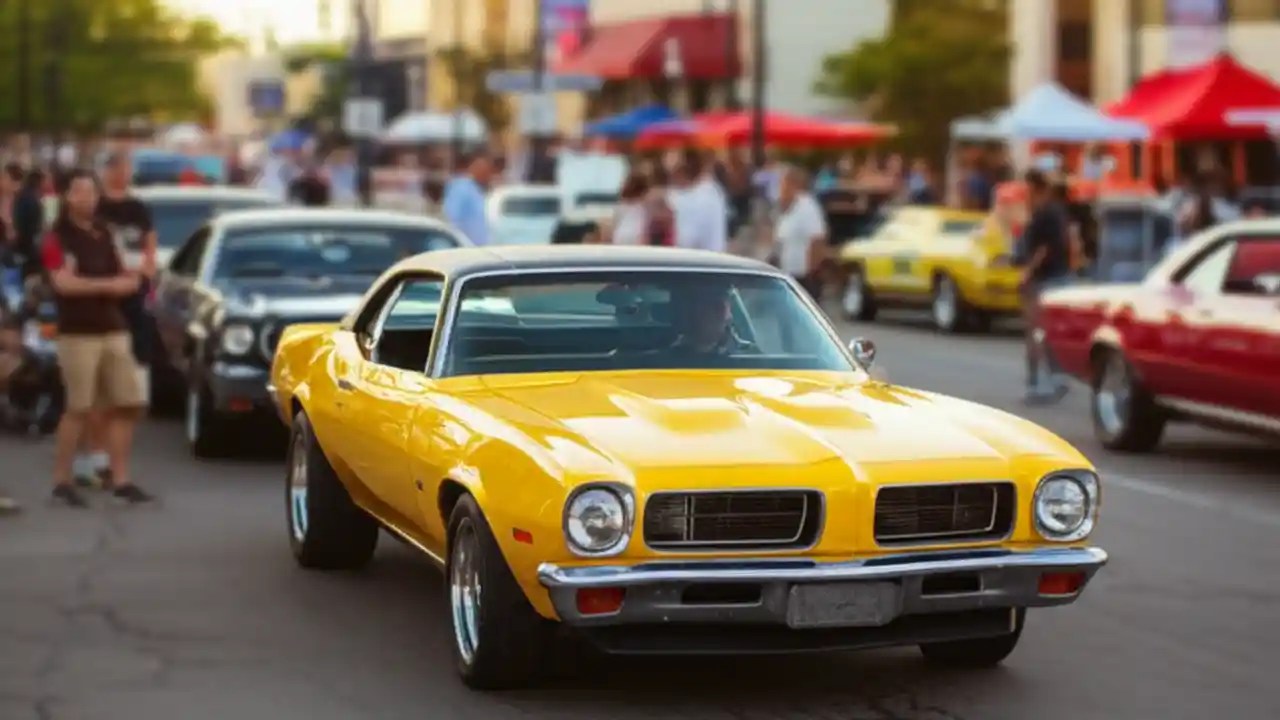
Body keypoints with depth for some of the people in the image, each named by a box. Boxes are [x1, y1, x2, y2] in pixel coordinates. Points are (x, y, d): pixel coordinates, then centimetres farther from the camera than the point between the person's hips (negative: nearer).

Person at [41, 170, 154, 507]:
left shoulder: (104, 234, 16)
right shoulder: (58, 238, -6)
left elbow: (127, 279, 18)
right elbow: (64, 283, -18)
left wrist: (128, 281, -6)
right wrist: (108, 285, -12)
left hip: (114, 330, 7)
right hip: (78, 333, -7)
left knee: (126, 404, 3)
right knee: (78, 408, -6)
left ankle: (121, 480, 8)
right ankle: (61, 481, 4)